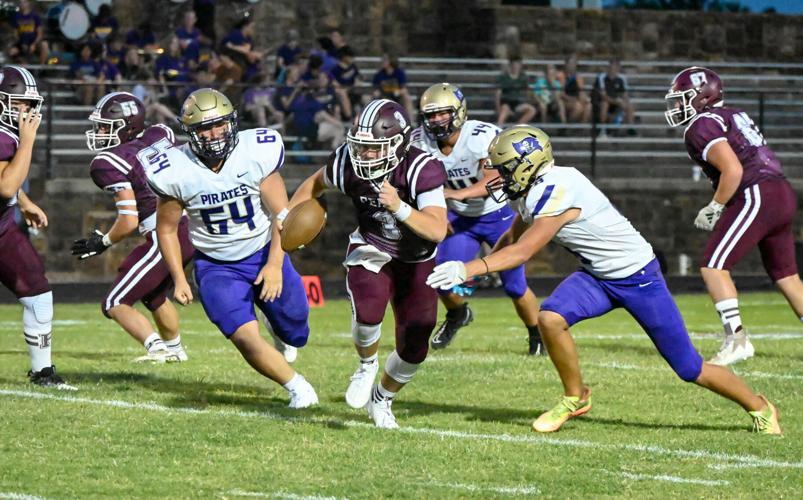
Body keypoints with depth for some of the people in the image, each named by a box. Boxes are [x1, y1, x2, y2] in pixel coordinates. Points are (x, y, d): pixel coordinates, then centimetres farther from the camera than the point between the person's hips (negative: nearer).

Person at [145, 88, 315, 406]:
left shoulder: (257, 152, -18)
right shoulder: (176, 172, -17)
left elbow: (281, 213, -12)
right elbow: (166, 228, -1)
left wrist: (275, 264, -21)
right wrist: (179, 280, -5)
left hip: (264, 255, 1)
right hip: (217, 267, -1)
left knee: (295, 335, 11)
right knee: (246, 339, -20)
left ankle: (279, 325, 50)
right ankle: (297, 386, 4)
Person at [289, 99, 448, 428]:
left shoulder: (422, 170, -31)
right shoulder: (347, 163, -20)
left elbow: (438, 230, -39)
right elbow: (316, 184, 5)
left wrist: (400, 208, -52)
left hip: (416, 261, 0)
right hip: (370, 250, 0)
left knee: (414, 350, 1)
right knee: (367, 312, -32)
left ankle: (382, 399, 32)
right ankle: (367, 364, 2)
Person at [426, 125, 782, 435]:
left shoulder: (557, 194, -28)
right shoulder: (536, 191, 0)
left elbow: (522, 252, -28)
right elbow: (513, 239, 14)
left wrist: (468, 269, -30)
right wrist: (474, 268, 3)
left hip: (639, 278, -8)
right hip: (598, 277, 8)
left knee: (690, 368, -1)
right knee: (550, 318, -18)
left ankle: (758, 406, 20)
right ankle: (575, 398, 3)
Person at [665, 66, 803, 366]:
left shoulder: (702, 126, -6)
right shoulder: (733, 116, 22)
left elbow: (733, 170, -17)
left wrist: (714, 209, -6)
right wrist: (719, 209, 21)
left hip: (756, 197, -9)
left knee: (713, 267, -7)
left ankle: (736, 339, -14)